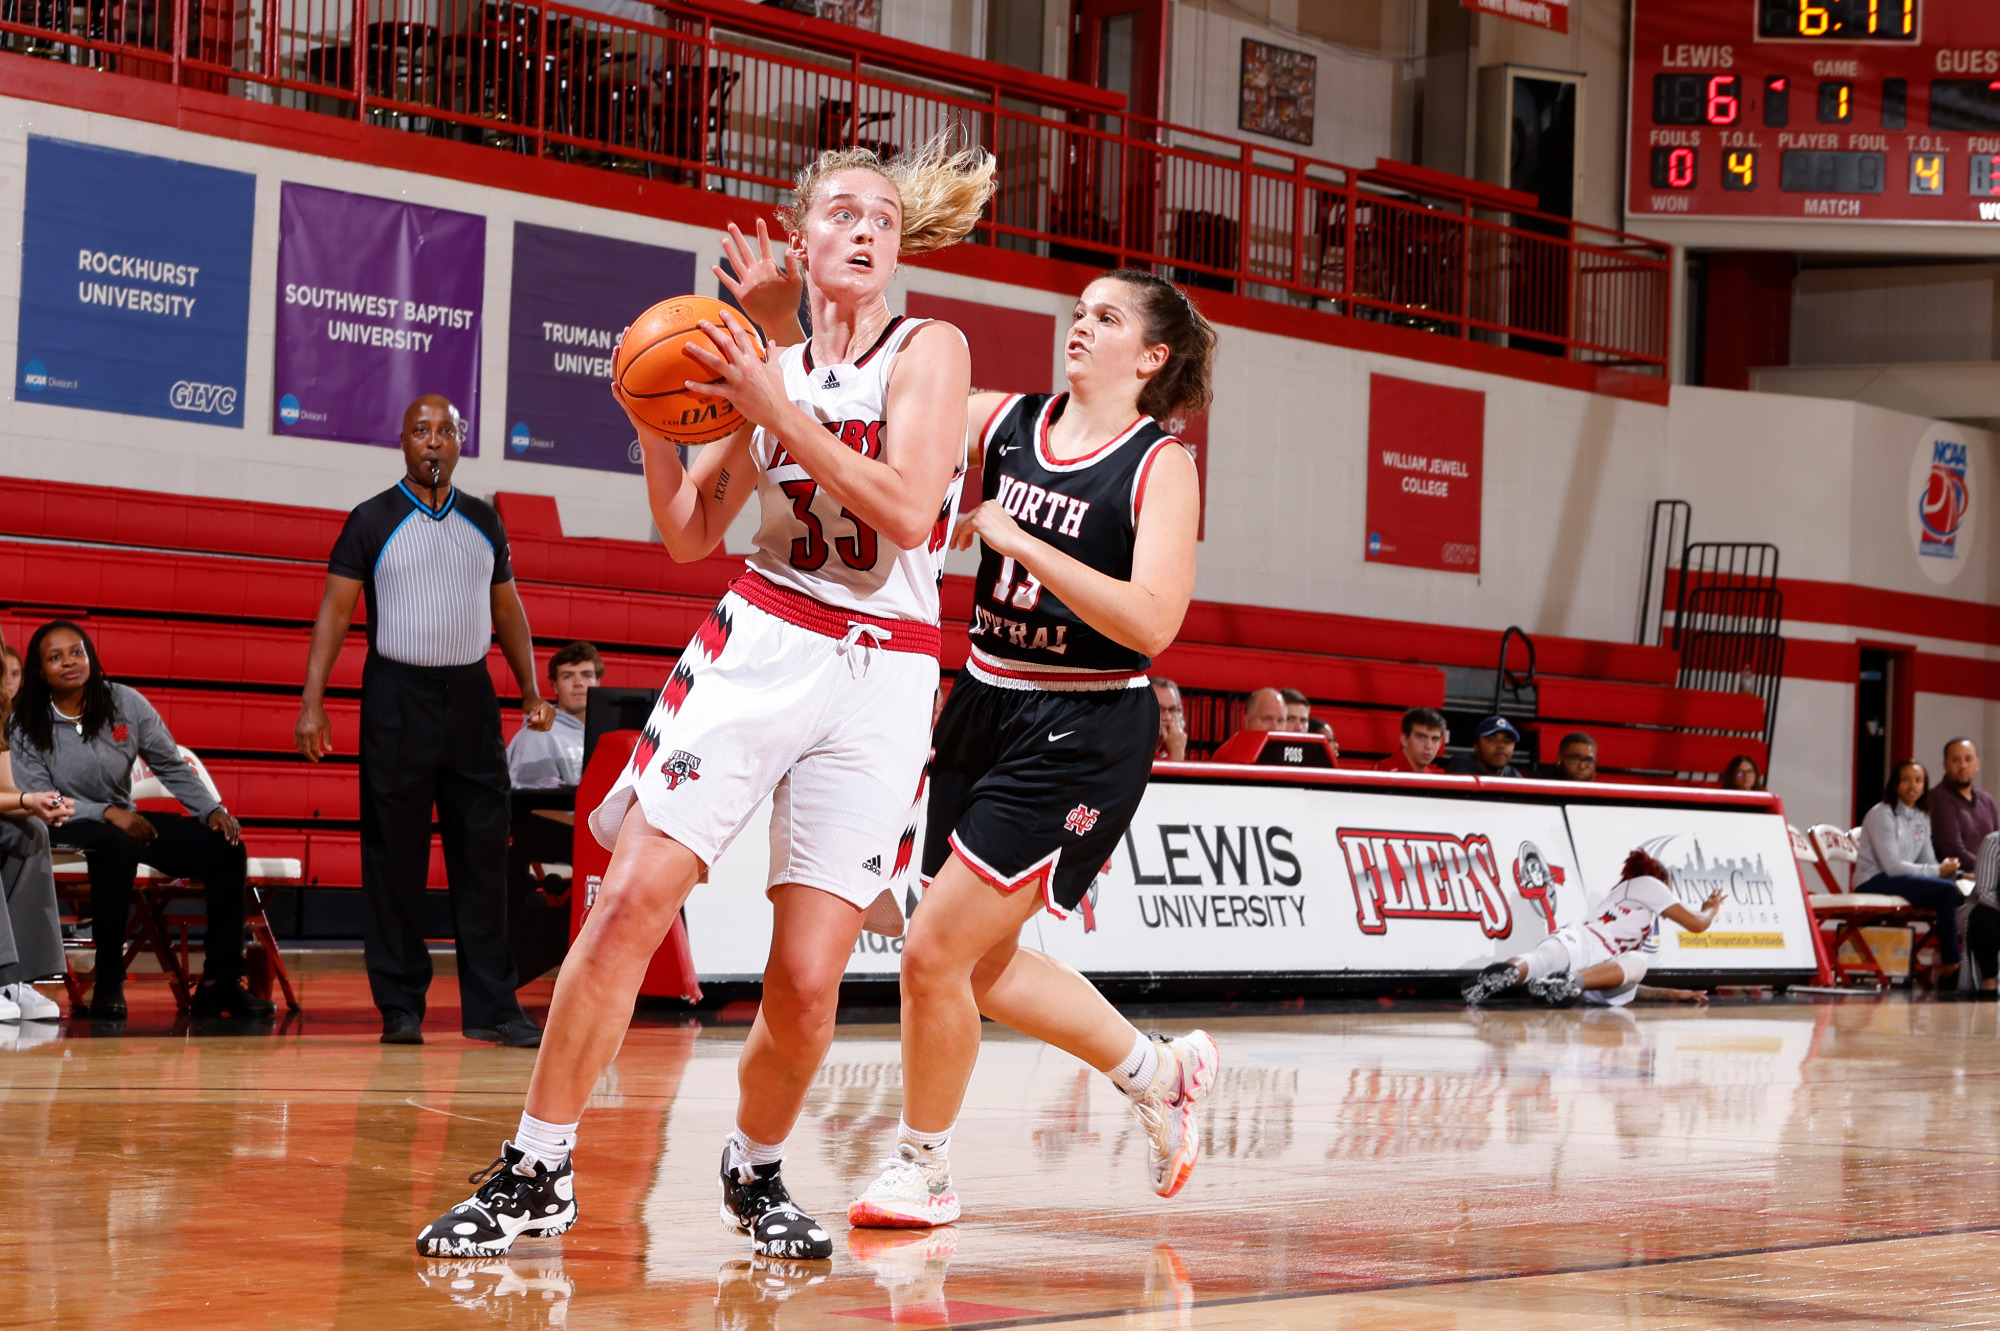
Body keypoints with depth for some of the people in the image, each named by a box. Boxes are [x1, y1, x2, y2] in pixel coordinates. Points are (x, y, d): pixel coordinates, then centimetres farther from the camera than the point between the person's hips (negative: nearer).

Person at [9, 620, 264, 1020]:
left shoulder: (126, 703, 1)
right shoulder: (26, 727, -7)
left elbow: (172, 766, 4)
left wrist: (213, 810, -12)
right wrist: (108, 813, -26)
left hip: (125, 819, 5)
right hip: (65, 828, -5)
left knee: (225, 848, -15)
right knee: (117, 845, -41)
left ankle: (220, 980, -14)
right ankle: (108, 983, -33)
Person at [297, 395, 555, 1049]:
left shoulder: (483, 522, 11)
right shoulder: (373, 521, -1)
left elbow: (507, 609, 19)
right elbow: (335, 610, -4)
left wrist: (531, 692, 12)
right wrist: (312, 704, -12)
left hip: (471, 695, 3)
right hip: (397, 695, -3)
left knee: (483, 856, 1)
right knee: (395, 860, 0)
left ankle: (490, 1007, 4)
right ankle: (400, 1008, 6)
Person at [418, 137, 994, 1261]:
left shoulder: (930, 349, 1)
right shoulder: (772, 375, 13)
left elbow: (906, 507, -15)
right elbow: (690, 535, 18)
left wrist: (776, 407, -16)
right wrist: (656, 418, 2)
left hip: (881, 682, -2)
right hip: (757, 650, 3)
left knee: (807, 980, -7)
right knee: (631, 900, -12)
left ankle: (756, 1172, 22)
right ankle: (535, 1175, -3)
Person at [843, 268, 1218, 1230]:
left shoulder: (1161, 465, -10)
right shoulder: (1004, 422, 5)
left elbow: (1152, 622, -22)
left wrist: (1021, 540, -24)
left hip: (1084, 735, -7)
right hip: (984, 708, 7)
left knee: (936, 949, -8)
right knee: (985, 964, 15)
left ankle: (922, 1168, 12)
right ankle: (1159, 1071, 36)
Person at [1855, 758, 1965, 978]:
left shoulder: (1921, 818, 15)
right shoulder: (1881, 815, -9)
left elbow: (1929, 861, 13)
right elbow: (1892, 866, -17)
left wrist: (1947, 868, -10)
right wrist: (1938, 871, -17)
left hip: (1902, 879, 8)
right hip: (1874, 883, -8)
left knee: (1960, 892, -17)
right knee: (1947, 890, -27)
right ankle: (1949, 964, -22)